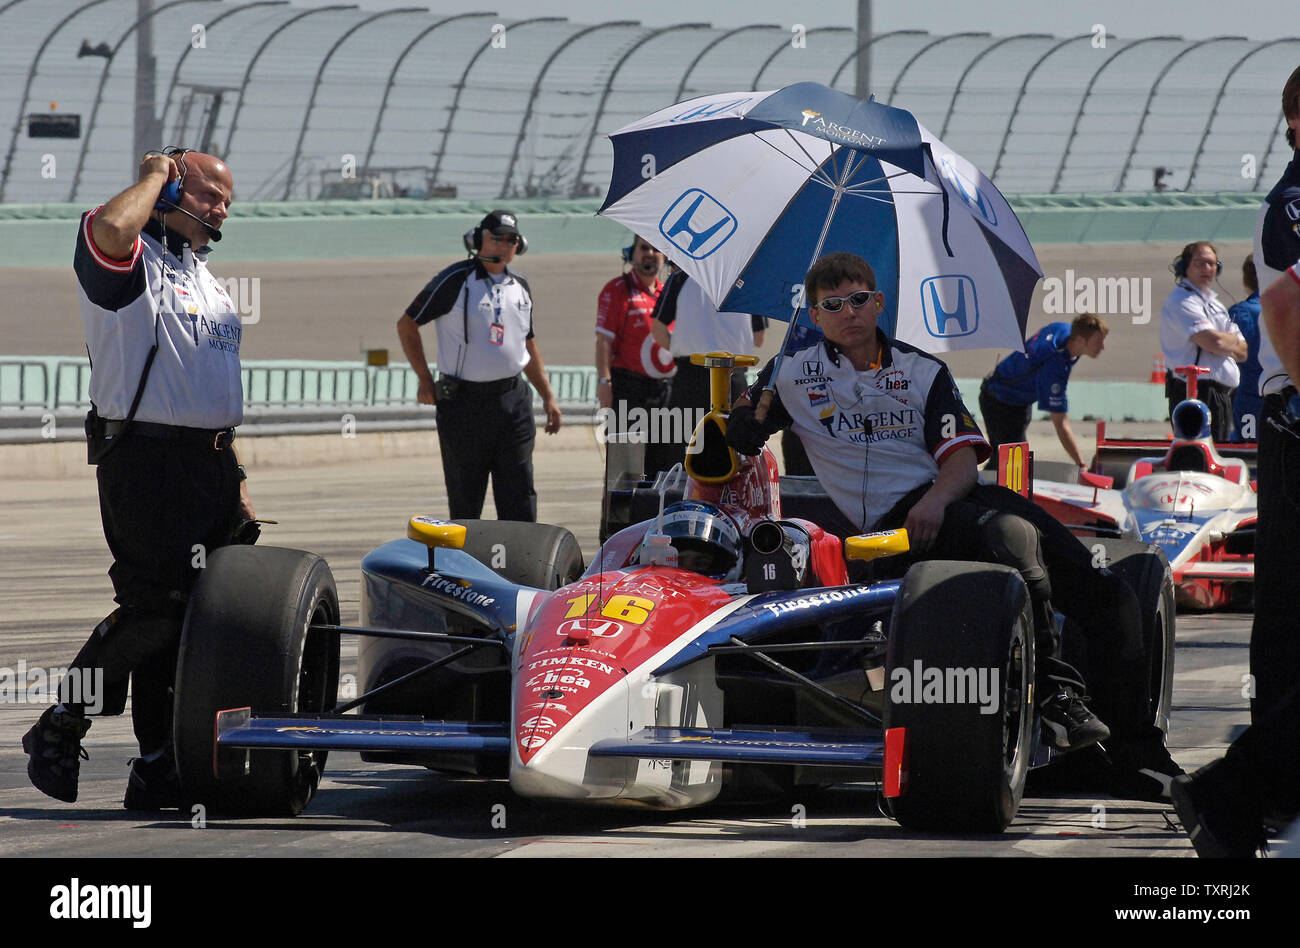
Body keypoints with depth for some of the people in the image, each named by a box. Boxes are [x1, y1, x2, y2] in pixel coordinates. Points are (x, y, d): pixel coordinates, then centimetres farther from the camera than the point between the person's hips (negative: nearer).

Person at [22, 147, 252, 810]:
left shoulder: (206, 280, 20)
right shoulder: (132, 264, -7)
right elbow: (111, 227, -34)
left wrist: (233, 476, 22)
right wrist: (155, 177, -15)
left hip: (211, 465, 9)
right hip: (147, 458, -9)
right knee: (154, 609, -13)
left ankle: (162, 766, 11)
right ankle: (57, 731, 0)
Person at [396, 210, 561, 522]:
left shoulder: (520, 287, 12)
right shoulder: (456, 280, -7)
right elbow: (407, 324, -2)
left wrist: (548, 395, 20)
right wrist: (425, 380, -5)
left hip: (512, 400, 5)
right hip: (463, 402, -5)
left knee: (520, 495, 0)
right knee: (465, 499, 3)